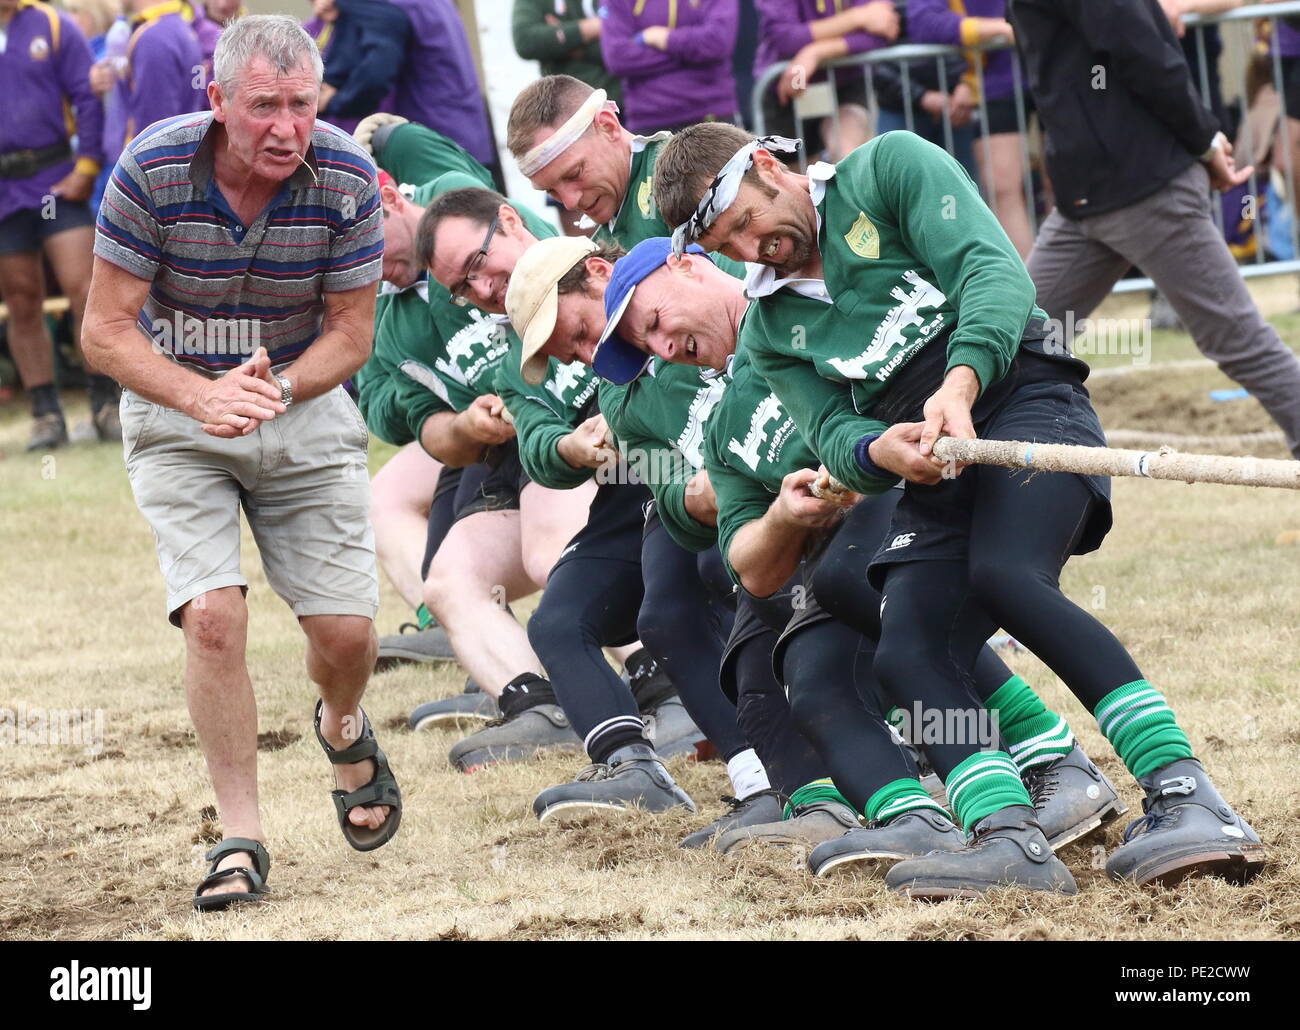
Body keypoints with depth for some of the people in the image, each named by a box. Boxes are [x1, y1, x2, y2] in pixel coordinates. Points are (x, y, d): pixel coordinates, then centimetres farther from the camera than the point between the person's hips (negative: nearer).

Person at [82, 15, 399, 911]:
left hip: (305, 404, 1)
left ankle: (344, 730, 34)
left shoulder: (346, 180, -18)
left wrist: (275, 390, -28)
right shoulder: (152, 171, -22)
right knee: (213, 617, -19)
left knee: (346, 630, -4)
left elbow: (350, 336, -8)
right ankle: (241, 838, -7)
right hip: (176, 409, -1)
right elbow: (107, 330, -16)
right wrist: (205, 397, -32)